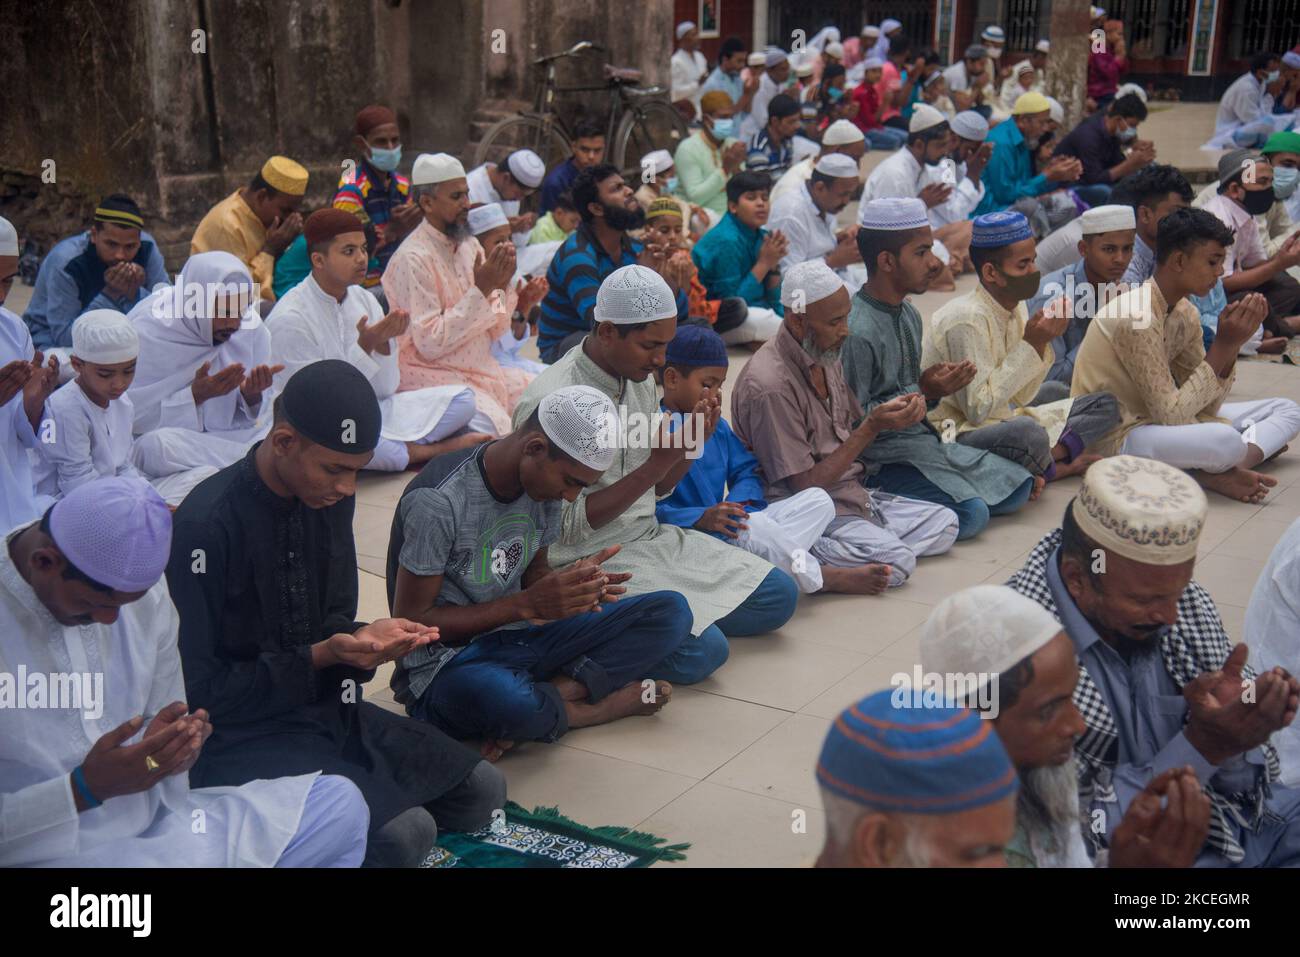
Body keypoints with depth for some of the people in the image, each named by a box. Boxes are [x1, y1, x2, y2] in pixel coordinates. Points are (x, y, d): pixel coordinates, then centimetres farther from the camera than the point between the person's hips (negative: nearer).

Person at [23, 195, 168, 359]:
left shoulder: (147, 248, -14)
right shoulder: (64, 261, -26)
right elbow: (65, 337, -26)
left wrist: (135, 294, -31)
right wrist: (110, 295, -34)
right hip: (55, 343, -3)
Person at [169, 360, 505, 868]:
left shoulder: (330, 496, 0)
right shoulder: (207, 524, -22)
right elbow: (201, 689, -17)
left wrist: (366, 637, -12)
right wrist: (320, 657, -24)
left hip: (325, 706, 8)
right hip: (242, 735, -8)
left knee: (483, 789, 0)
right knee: (404, 835, -25)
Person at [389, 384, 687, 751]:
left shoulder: (546, 482, 1)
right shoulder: (438, 502, -21)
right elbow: (410, 621, -17)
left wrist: (575, 581, -11)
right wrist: (527, 604, -22)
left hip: (521, 639, 7)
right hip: (447, 665, -7)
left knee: (672, 611, -7)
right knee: (502, 699, -44)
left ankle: (556, 692, -19)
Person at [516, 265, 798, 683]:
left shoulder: (640, 381, 6)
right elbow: (567, 527, -18)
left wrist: (692, 441, -7)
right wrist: (654, 467, -22)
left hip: (651, 538, 9)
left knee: (780, 595, 2)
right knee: (703, 650, -25)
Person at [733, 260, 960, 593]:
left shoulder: (825, 357, 7)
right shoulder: (770, 385, -22)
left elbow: (852, 434, 15)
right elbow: (805, 484, -19)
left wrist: (891, 414, -7)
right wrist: (872, 427, -20)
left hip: (852, 494, 10)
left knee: (945, 524, 4)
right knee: (897, 560, -26)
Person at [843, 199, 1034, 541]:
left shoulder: (909, 314, 9)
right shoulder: (857, 332, -21)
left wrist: (937, 384, -3)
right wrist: (921, 392, -19)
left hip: (921, 440, 10)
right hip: (881, 458, -9)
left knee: (1018, 488, 5)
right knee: (971, 514, -24)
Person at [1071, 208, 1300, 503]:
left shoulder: (1185, 314, 5)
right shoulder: (1136, 315, -22)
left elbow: (1207, 406, 2)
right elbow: (1172, 415, -24)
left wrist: (1230, 345, -12)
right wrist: (1223, 346, -21)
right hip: (1118, 434, -10)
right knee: (1226, 441, -37)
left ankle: (1229, 469, -18)